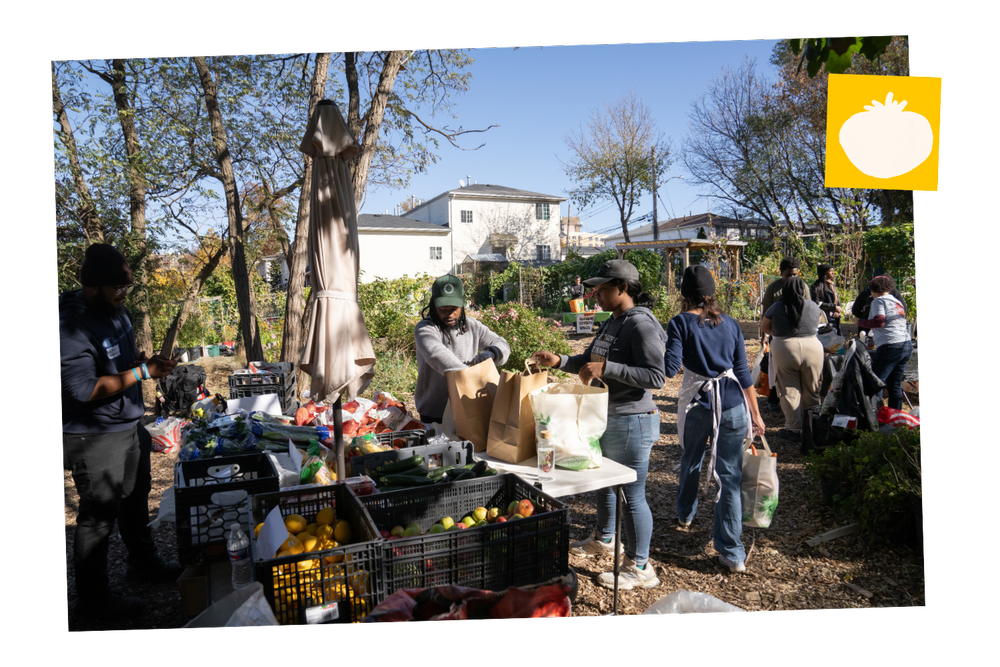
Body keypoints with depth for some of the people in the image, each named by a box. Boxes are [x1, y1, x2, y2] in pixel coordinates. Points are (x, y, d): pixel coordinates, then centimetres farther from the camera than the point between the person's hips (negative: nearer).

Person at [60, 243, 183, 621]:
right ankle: (92, 598, 21)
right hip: (95, 438, -9)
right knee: (99, 515, 4)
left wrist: (146, 360, 2)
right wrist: (142, 372, -26)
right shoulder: (71, 327, -23)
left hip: (131, 427, 9)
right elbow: (85, 389, -27)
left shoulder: (116, 311, 5)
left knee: (136, 500, 23)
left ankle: (143, 564, 43)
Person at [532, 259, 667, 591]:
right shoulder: (611, 323, 11)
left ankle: (639, 568, 17)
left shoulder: (641, 324, -20)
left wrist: (605, 367, -28)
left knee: (631, 494, 1)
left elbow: (655, 377, -26)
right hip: (607, 419, 10)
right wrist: (560, 361, 3)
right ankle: (603, 539, 47)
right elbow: (590, 362, 20)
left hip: (632, 421, -10)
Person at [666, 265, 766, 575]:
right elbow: (743, 372, 6)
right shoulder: (729, 323, 5)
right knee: (730, 476, 4)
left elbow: (670, 368, -16)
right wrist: (755, 414, 12)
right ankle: (732, 552, 6)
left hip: (697, 405, -2)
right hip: (733, 405, 2)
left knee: (691, 463, 24)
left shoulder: (680, 323, -7)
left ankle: (685, 514, 48)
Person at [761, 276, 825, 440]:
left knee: (789, 392, 5)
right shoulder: (814, 307, 6)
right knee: (811, 392, 14)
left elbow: (764, 327, 12)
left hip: (784, 350, -2)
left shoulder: (776, 308, -1)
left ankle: (794, 429, 8)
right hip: (812, 349, 3)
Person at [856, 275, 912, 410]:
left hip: (890, 346, -8)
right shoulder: (897, 301, 20)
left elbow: (879, 322, -15)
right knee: (895, 384, 13)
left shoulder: (878, 300, -3)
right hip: (907, 345, 8)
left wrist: (860, 322, -2)